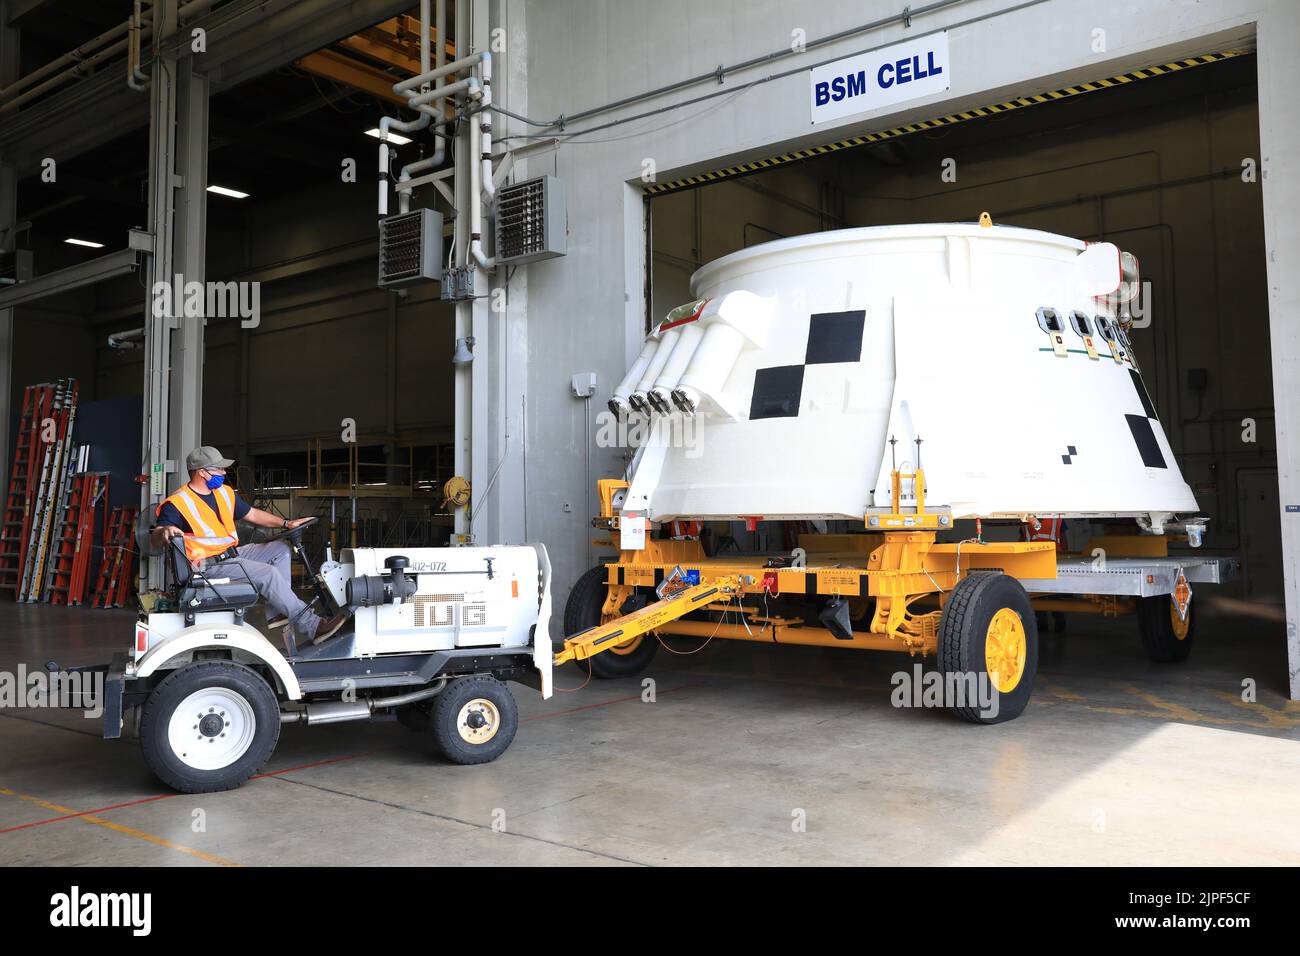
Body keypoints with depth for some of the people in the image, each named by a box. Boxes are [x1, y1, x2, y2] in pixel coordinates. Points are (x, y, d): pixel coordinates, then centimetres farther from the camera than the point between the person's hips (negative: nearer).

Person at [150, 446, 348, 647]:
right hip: (209, 566, -9)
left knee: (281, 549, 5)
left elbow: (252, 514, 20)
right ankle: (311, 628, -23)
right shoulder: (177, 504, -11)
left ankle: (277, 611, -6)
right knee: (268, 573, -23)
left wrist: (286, 523, 9)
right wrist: (165, 532, -44)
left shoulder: (225, 492, 13)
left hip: (233, 554, 9)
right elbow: (155, 539, -18)